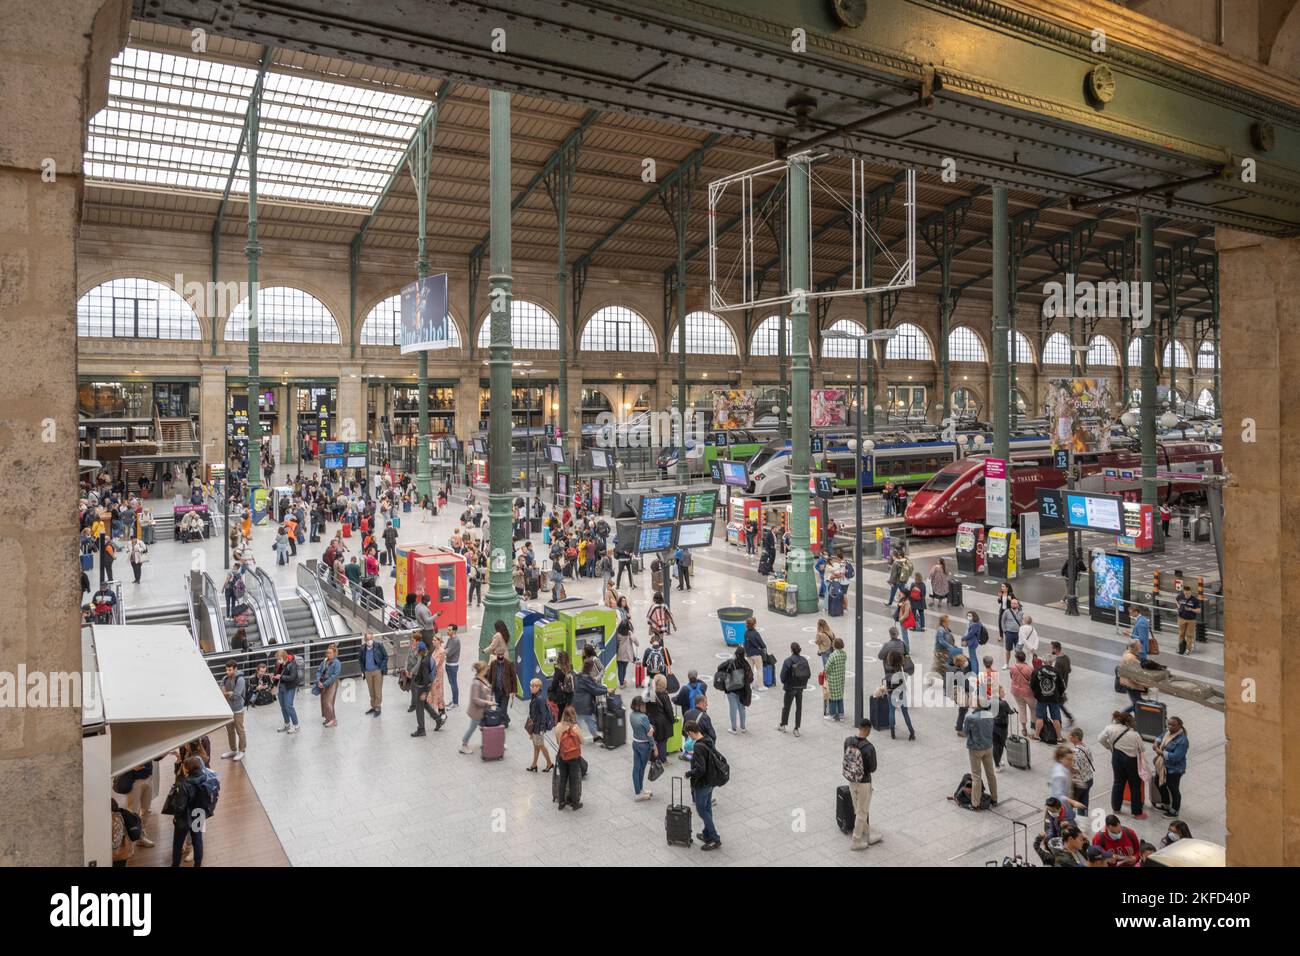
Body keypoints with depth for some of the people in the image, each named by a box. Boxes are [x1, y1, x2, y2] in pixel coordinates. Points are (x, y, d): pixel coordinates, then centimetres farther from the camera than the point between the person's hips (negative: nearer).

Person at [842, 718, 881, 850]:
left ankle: (867, 836, 38)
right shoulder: (869, 747, -26)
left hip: (851, 780, 6)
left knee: (859, 810, 22)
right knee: (862, 812, 11)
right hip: (863, 782, -6)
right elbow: (872, 768, -16)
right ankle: (856, 842, 21)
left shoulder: (847, 741, -8)